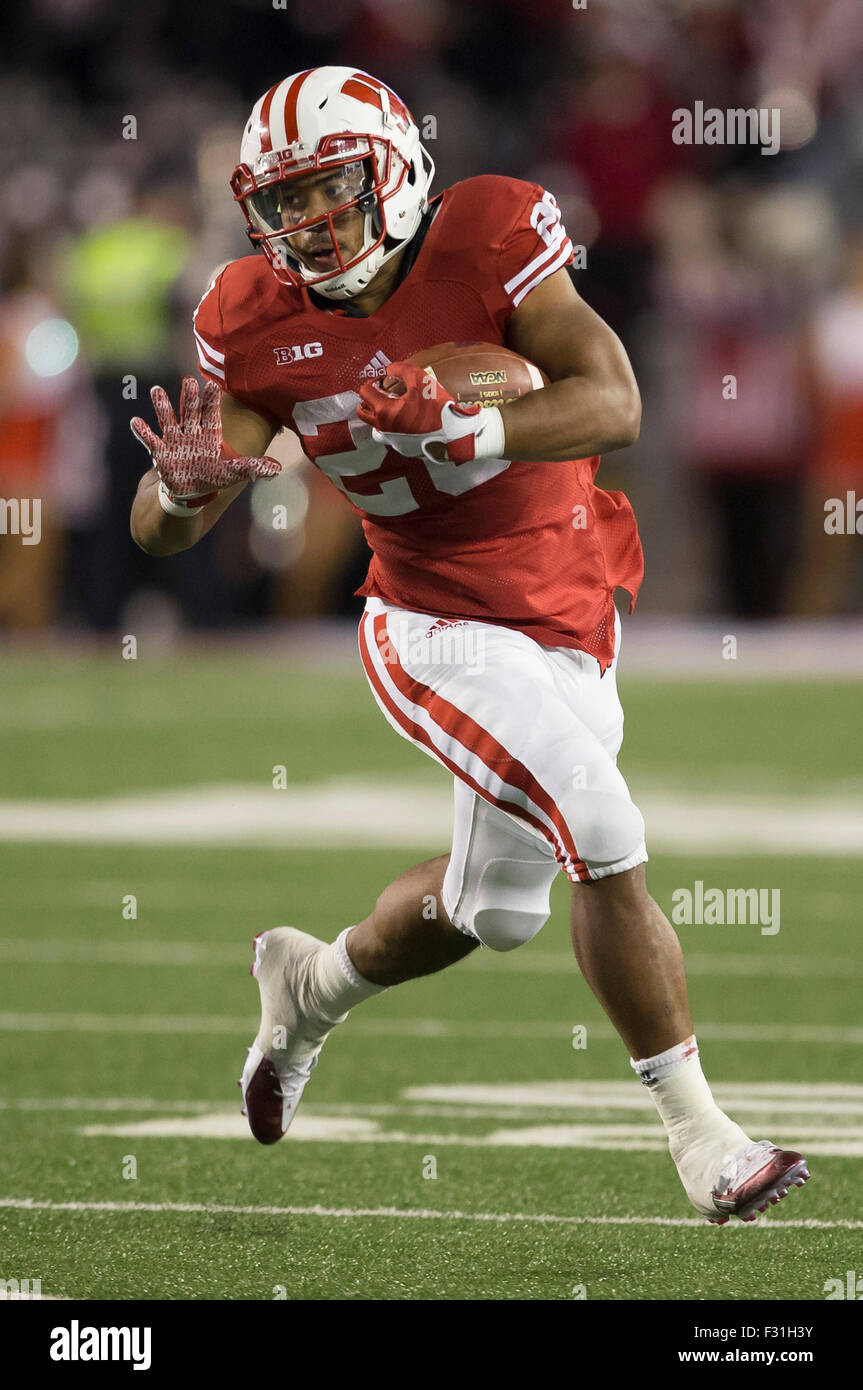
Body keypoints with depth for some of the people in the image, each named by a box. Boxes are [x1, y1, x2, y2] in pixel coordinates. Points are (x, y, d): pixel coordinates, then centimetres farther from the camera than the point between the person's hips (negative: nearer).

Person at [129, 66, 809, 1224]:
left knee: (492, 908, 18)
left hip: (570, 619, 3)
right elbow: (160, 532, -10)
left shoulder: (485, 243, -16)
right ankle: (695, 1128, -5)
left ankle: (311, 986, 47)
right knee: (611, 847, -19)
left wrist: (468, 432, -42)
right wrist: (186, 486, -35)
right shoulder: (260, 327, -12)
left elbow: (614, 406, -26)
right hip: (441, 629, -2)